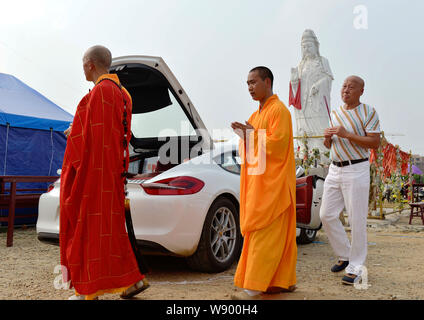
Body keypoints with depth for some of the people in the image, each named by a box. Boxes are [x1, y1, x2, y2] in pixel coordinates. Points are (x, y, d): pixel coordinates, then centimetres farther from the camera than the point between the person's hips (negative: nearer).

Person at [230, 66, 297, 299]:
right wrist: (245, 134, 4)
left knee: (263, 235, -9)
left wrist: (252, 134, -13)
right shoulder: (257, 113, 19)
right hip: (259, 182, 9)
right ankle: (285, 281, 20)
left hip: (272, 183, -9)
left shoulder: (279, 110, -9)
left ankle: (254, 289, -6)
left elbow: (277, 144, -19)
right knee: (279, 235, 12)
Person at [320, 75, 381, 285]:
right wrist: (327, 137, -2)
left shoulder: (368, 112, -3)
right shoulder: (335, 113, 15)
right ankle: (344, 256, 24)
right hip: (334, 169, 7)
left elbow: (375, 143, -12)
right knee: (327, 215, 6)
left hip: (356, 171, -6)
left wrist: (347, 134, -20)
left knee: (357, 220, -3)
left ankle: (355, 267, 8)